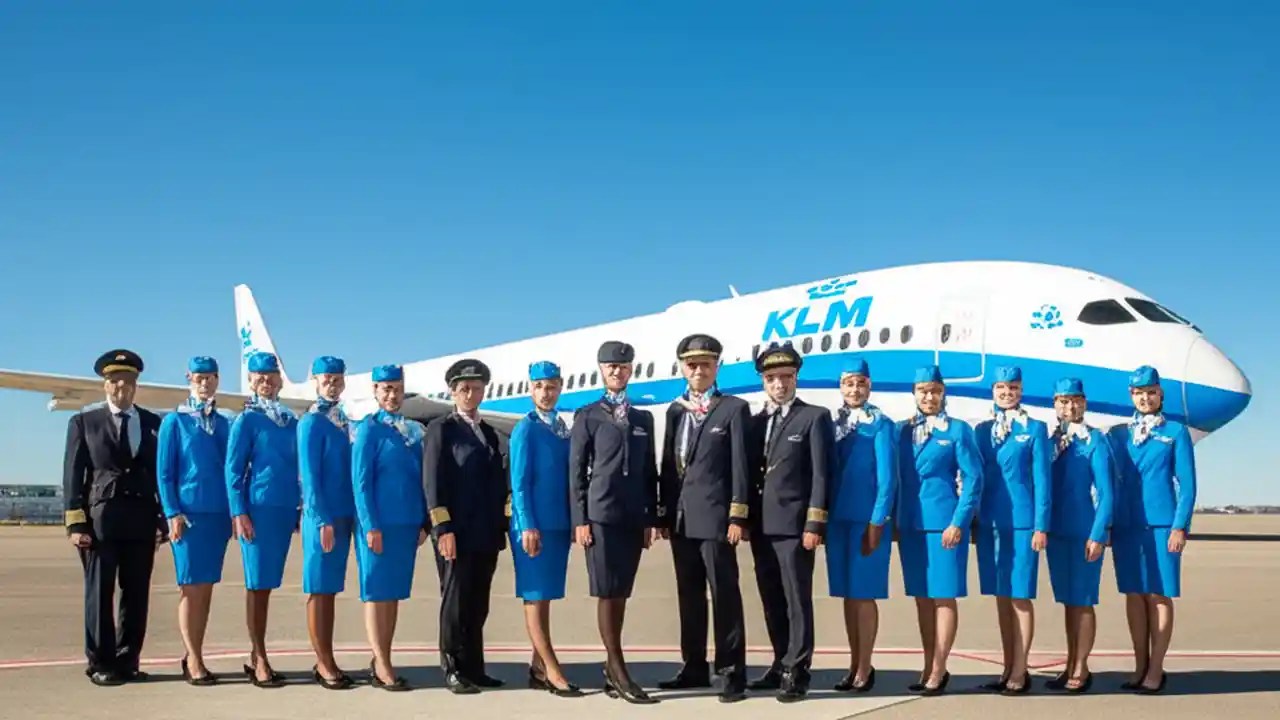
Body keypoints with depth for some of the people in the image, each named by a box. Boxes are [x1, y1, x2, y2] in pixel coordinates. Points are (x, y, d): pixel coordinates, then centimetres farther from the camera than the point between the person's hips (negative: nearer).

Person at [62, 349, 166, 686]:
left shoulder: (153, 423, 13)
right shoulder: (84, 422, 8)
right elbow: (73, 476, 2)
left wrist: (163, 519, 3)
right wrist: (75, 523, -6)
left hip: (142, 519, 3)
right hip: (100, 517, -2)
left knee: (136, 594, 5)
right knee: (100, 592, 0)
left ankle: (126, 661, 13)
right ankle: (100, 663, 9)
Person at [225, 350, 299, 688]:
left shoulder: (291, 421, 13)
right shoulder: (247, 420, -2)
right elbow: (233, 469, -6)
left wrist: (300, 509, 13)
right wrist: (239, 513, -12)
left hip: (285, 510, 6)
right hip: (258, 509, -5)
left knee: (267, 585, 11)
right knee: (257, 585, -1)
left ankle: (256, 658, 19)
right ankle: (260, 662, 4)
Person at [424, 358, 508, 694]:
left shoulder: (489, 433, 19)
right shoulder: (441, 428, 0)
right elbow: (433, 481, -7)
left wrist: (500, 527, 11)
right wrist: (443, 528, -15)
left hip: (487, 534, 6)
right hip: (457, 532, -6)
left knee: (478, 605, 9)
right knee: (456, 602, -2)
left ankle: (474, 668, 15)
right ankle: (454, 670, 5)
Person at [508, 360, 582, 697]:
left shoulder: (563, 429, 12)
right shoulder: (525, 429, -8)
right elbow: (519, 483, -11)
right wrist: (528, 526, -16)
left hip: (560, 524, 7)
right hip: (534, 525, -7)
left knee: (546, 597, 12)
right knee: (534, 597, -1)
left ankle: (538, 668, 19)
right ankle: (552, 673, -1)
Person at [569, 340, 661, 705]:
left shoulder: (643, 418, 15)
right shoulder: (587, 416, 4)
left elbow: (650, 472, 14)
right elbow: (576, 471, 0)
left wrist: (651, 518, 8)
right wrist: (580, 519, -7)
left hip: (634, 518, 4)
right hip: (601, 515, -4)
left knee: (621, 594, 8)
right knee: (606, 593, -5)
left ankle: (611, 669, 15)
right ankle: (620, 675, -5)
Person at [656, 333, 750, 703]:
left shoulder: (734, 408, -1)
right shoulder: (675, 410, 14)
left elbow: (740, 466, -6)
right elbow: (668, 464, 14)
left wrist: (737, 516, -12)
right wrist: (664, 512, 10)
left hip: (714, 515, -5)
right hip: (681, 516, 6)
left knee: (724, 594, -4)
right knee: (689, 594, 12)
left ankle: (732, 672, 1)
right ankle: (694, 667, 21)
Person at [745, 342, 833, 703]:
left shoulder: (815, 417, -1)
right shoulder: (754, 423, 16)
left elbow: (821, 475, -7)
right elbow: (749, 474, 15)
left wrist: (814, 524, -14)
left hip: (794, 524, -6)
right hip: (761, 526, 6)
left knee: (797, 600, -3)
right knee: (772, 601, 11)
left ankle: (796, 672, 0)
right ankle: (781, 664, 21)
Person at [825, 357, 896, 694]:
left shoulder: (880, 424, -6)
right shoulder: (834, 424, 10)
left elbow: (887, 477, -9)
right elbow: (829, 472, 11)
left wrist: (876, 523, -14)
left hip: (866, 520, -6)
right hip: (838, 519, 6)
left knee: (864, 594, 0)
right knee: (848, 594, 11)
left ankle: (865, 667, 9)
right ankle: (854, 665, 20)